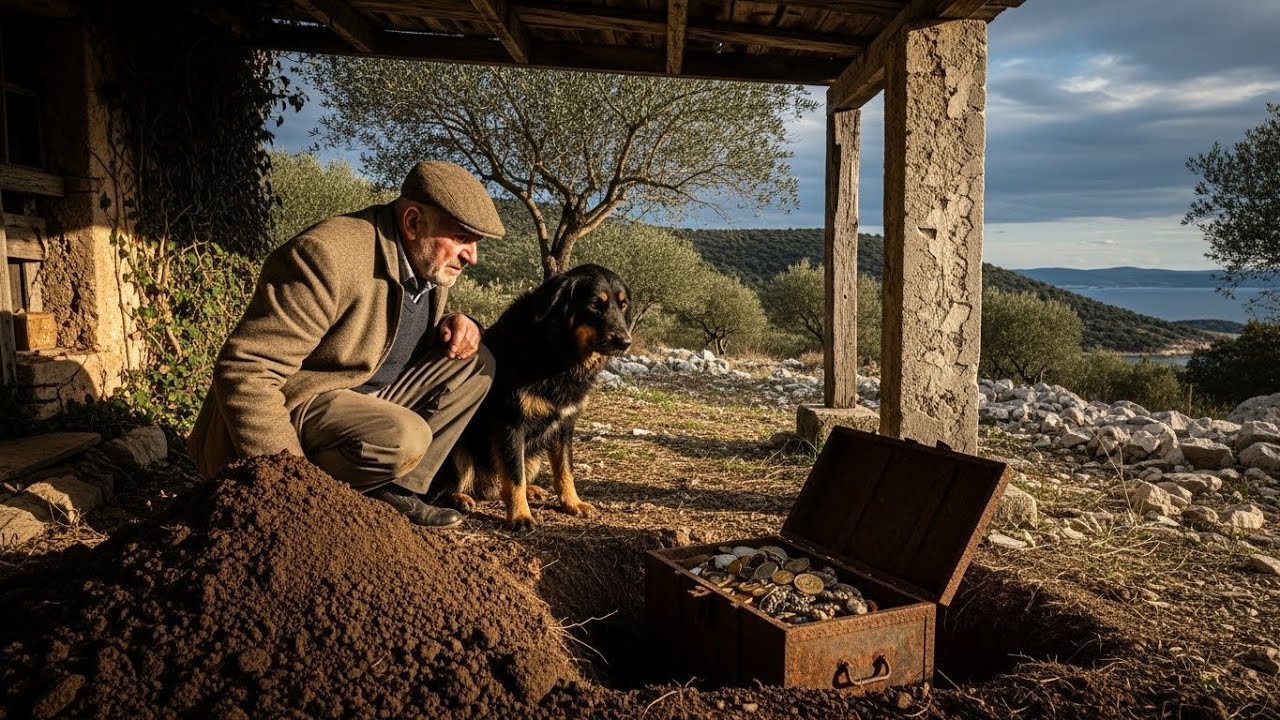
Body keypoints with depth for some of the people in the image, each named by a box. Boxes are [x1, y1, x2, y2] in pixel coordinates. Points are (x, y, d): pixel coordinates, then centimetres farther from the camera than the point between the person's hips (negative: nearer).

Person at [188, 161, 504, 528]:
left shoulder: (429, 261, 1)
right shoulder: (327, 253, -25)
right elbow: (245, 372, -28)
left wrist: (453, 326, -7)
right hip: (294, 406, -9)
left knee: (476, 363, 1)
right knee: (404, 439, -33)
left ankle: (393, 493, -3)